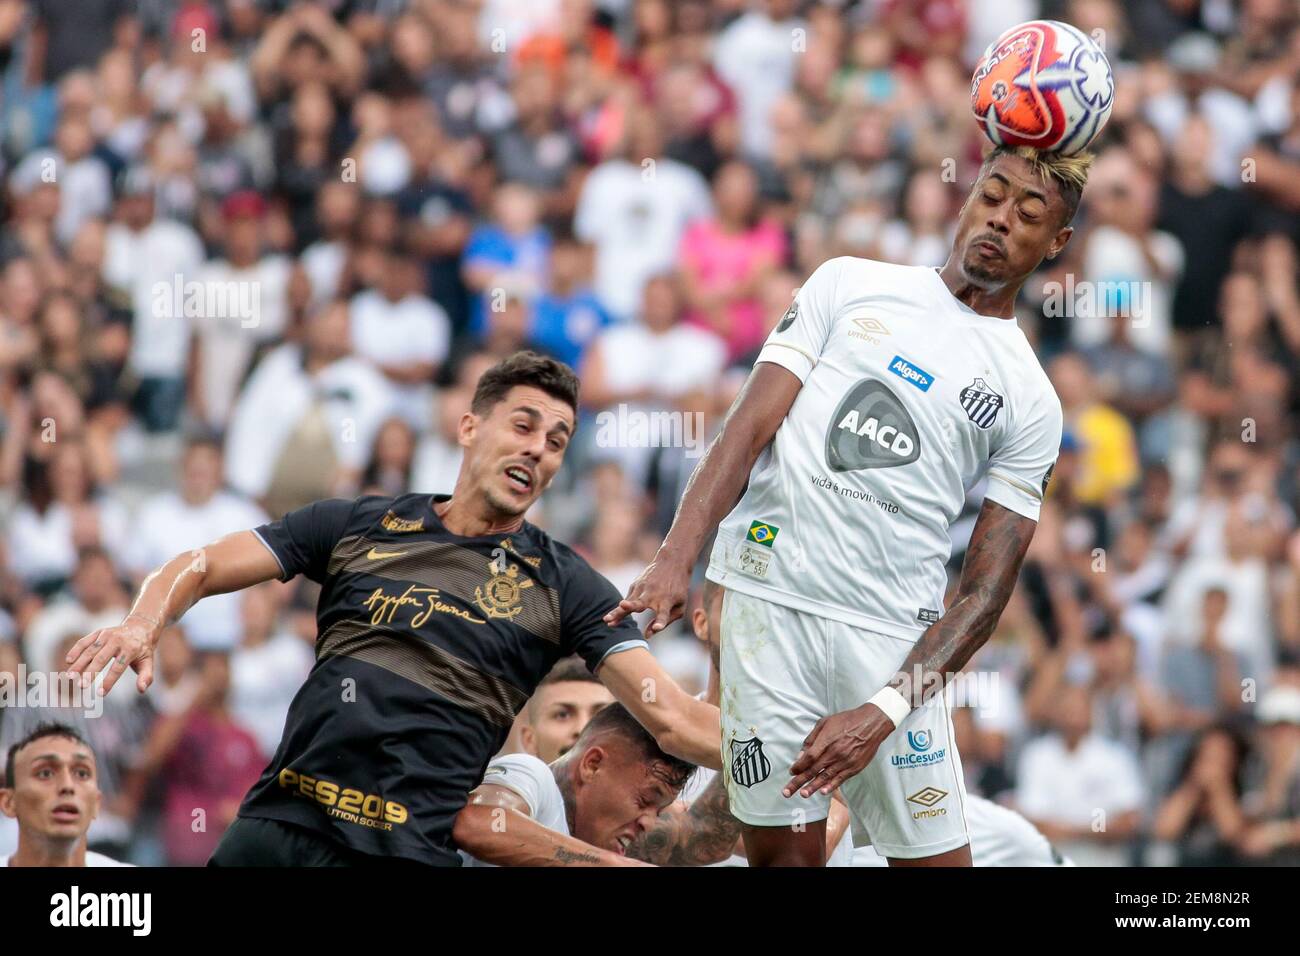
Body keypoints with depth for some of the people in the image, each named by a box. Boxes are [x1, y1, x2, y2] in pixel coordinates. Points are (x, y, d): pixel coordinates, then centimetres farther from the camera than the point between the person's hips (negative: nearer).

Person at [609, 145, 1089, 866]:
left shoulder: (1032, 404, 8)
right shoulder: (852, 285, 11)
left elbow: (985, 589, 2)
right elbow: (750, 427, 3)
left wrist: (882, 715, -12)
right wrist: (676, 558, -14)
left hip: (892, 634, 1)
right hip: (768, 599, -1)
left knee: (938, 860, -5)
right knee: (783, 855, -2)